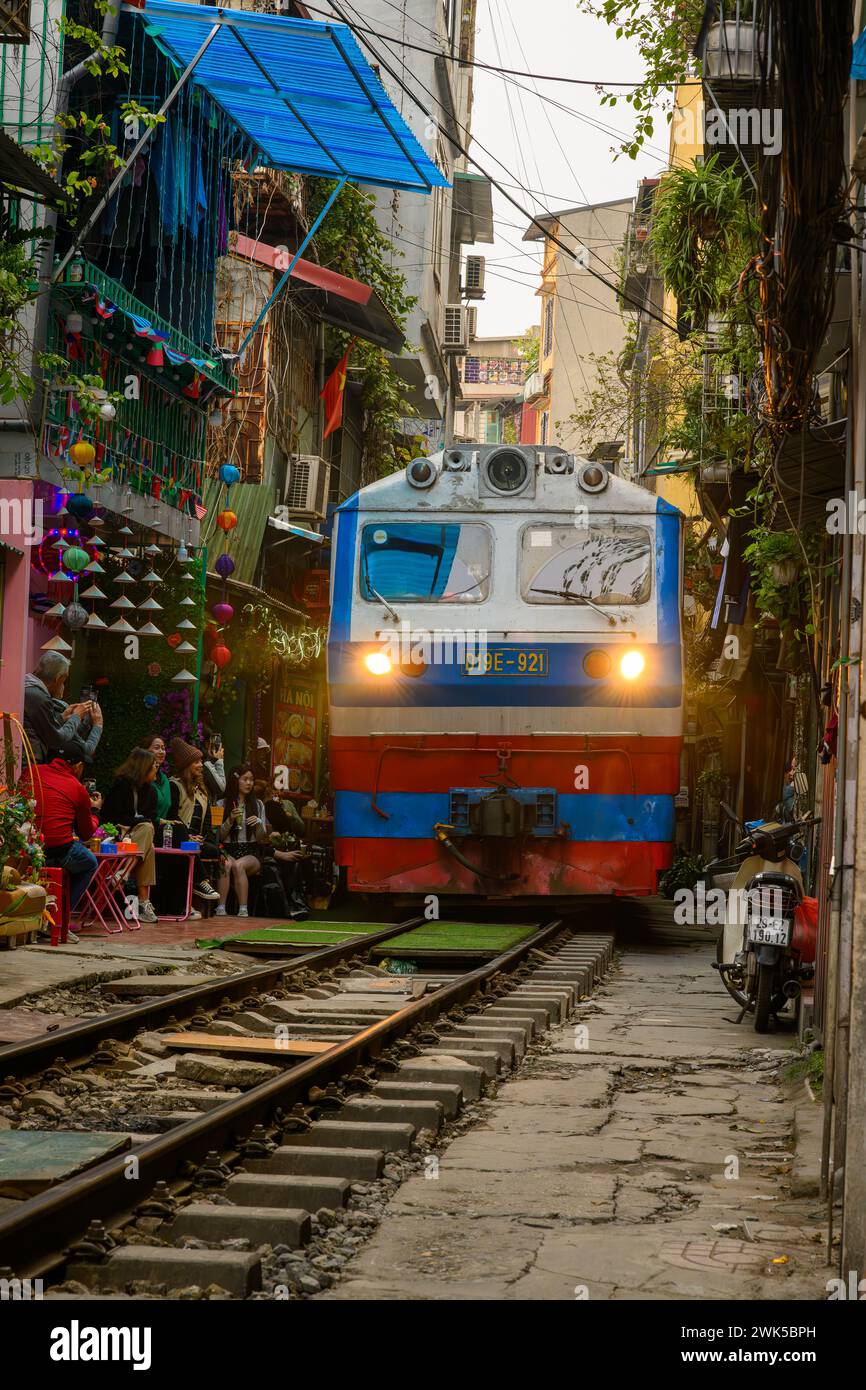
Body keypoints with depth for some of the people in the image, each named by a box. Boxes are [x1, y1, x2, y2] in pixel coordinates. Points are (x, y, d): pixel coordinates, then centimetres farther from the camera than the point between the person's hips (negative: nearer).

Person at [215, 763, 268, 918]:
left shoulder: (257, 804, 13)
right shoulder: (222, 804, 8)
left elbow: (261, 838, 11)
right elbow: (219, 836, 4)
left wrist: (258, 824, -10)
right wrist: (230, 820, -11)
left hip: (251, 852, 0)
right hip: (228, 851, 0)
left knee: (238, 865, -34)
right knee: (227, 864, -36)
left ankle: (243, 909, -38)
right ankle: (221, 908, -41)